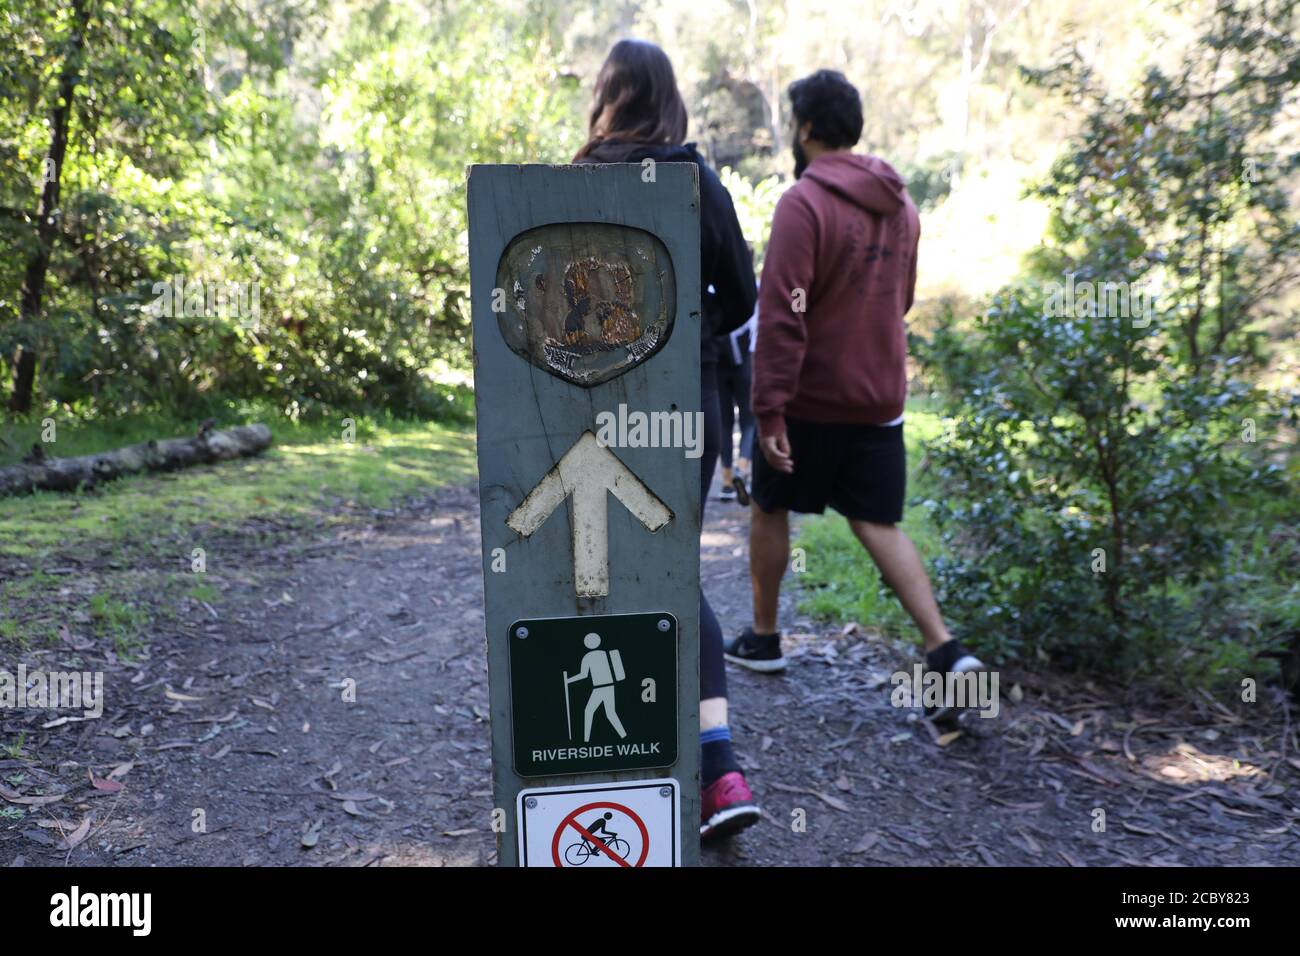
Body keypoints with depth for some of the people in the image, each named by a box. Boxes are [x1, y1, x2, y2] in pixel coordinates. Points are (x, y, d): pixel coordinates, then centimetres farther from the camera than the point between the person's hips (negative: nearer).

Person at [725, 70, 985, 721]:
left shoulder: (803, 202, -14)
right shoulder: (900, 204, 10)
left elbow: (781, 315, -21)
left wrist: (769, 409, -21)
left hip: (810, 398, -6)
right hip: (880, 397, 6)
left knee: (770, 508, 14)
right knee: (879, 525, 11)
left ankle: (763, 638, 27)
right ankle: (945, 650, -1)